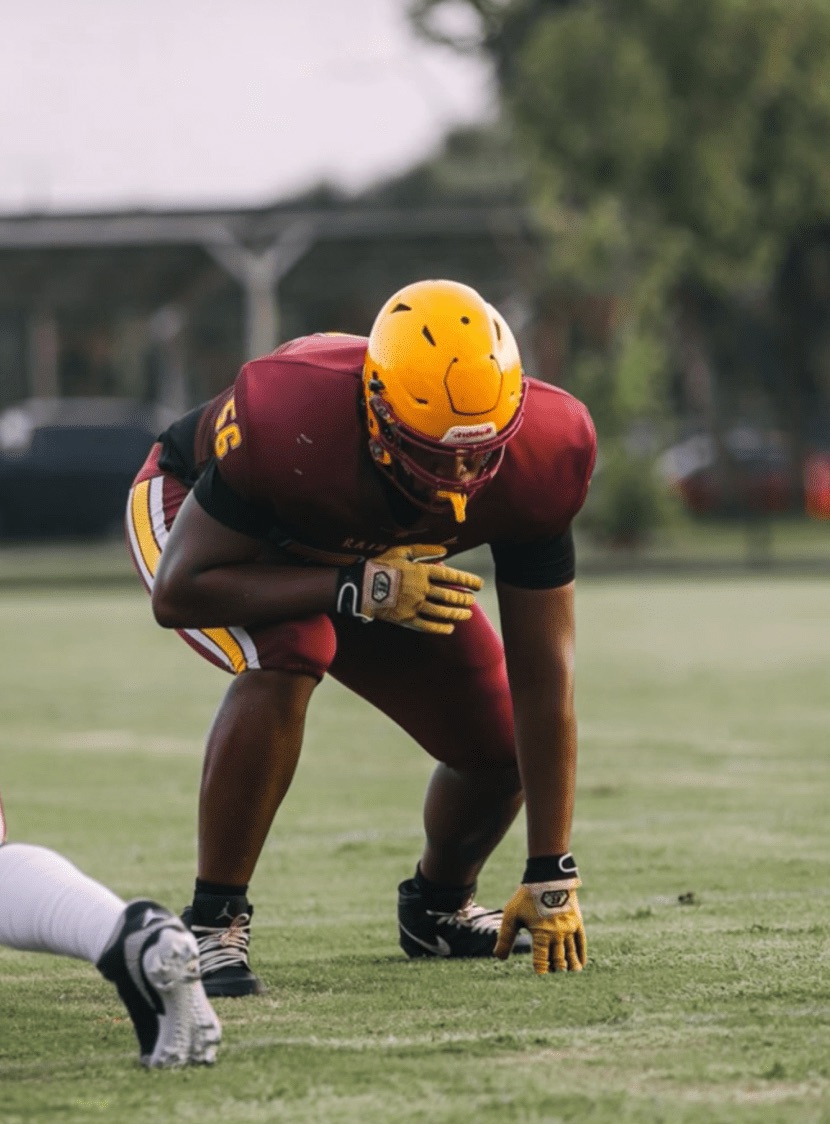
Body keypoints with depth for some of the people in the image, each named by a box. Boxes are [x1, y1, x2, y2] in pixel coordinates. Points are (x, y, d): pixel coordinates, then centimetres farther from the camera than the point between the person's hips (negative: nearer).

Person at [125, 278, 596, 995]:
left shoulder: (536, 458, -31)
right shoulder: (288, 423, -45)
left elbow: (542, 674, -23)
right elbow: (178, 589, -36)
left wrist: (552, 880, -21)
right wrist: (361, 592, -45)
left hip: (375, 566, 5)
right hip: (197, 512, -5)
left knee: (499, 750, -3)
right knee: (286, 659, -37)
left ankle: (438, 906, 30)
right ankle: (213, 924, -24)